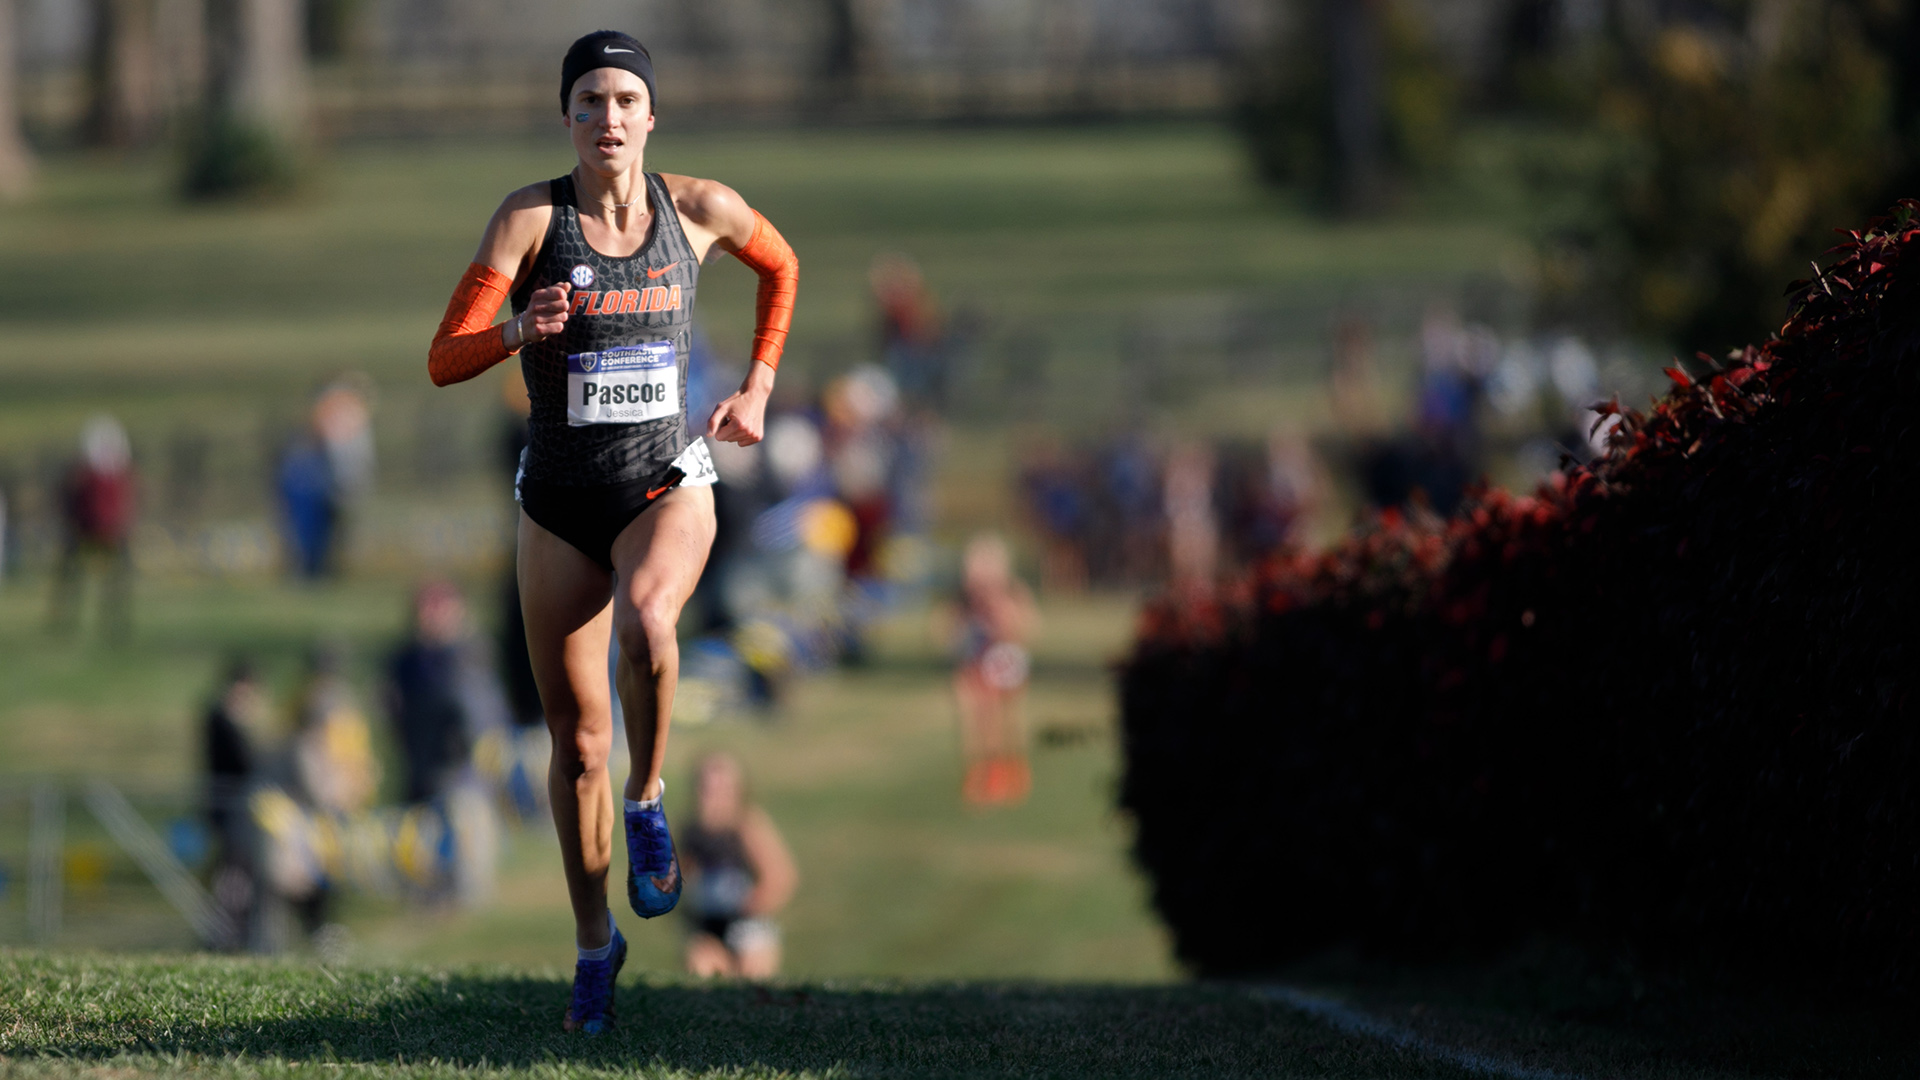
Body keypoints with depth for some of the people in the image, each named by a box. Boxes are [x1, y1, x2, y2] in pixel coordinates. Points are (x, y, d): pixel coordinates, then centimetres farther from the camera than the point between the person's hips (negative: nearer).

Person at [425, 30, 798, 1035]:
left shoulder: (699, 208, -3)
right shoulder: (531, 217, -9)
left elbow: (780, 265, 20)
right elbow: (444, 362, -13)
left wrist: (757, 387, 13)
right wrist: (517, 330, -32)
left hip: (668, 485, -1)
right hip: (560, 503, 1)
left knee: (645, 621, -35)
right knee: (574, 740, 5)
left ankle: (647, 803, -9)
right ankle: (594, 944, 24)